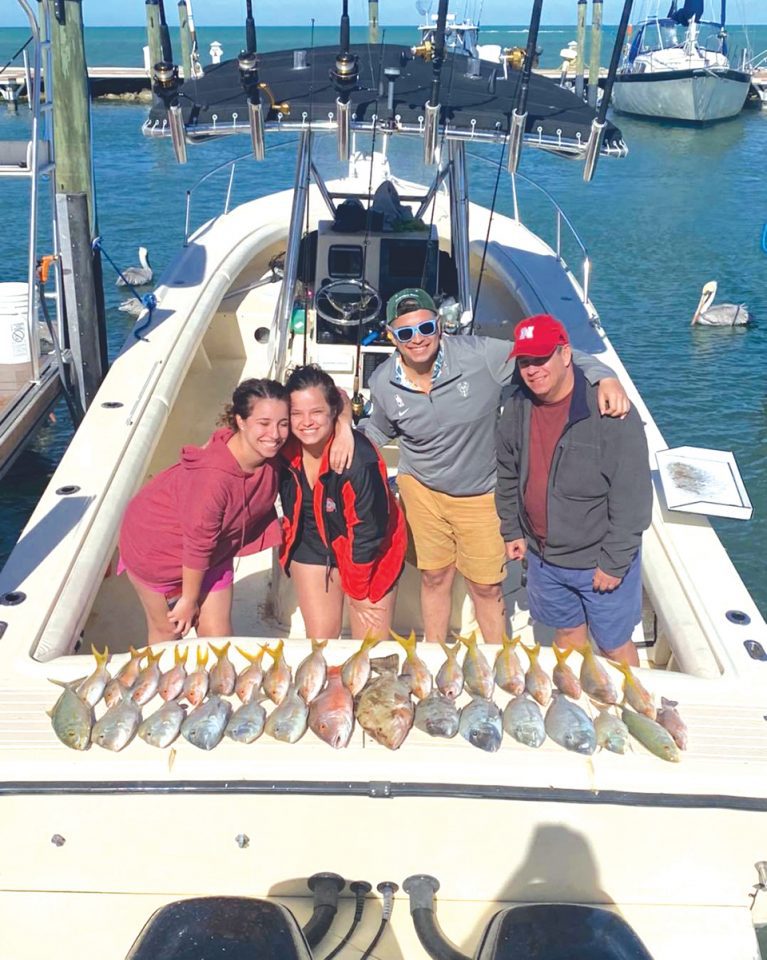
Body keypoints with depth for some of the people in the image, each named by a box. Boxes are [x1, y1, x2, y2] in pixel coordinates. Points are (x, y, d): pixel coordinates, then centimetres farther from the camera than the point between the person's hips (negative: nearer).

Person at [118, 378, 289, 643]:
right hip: (157, 548, -5)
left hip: (214, 548, 5)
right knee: (168, 631, 18)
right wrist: (188, 599, -13)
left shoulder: (272, 451, -23)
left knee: (218, 636, 10)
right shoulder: (213, 476, -41)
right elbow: (197, 546, -27)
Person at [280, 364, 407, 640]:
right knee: (319, 640, 8)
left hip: (369, 552, -4)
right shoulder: (285, 449, -17)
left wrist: (359, 592, -14)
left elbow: (367, 531, -23)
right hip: (312, 548, 4)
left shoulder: (360, 458, -32)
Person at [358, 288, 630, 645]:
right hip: (421, 489, 3)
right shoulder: (383, 383, -12)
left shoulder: (480, 355, -26)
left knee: (486, 588, 13)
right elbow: (379, 429, 10)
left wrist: (603, 376, -34)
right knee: (434, 578, 20)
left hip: (481, 495, -2)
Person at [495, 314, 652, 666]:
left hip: (599, 559, -5)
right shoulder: (517, 408, -3)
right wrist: (512, 531, 11)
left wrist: (614, 563, -17)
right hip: (542, 555, 5)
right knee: (567, 630, 23)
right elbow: (507, 476, 11)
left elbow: (633, 498, -19)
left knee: (614, 644, 10)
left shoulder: (610, 412, -22)